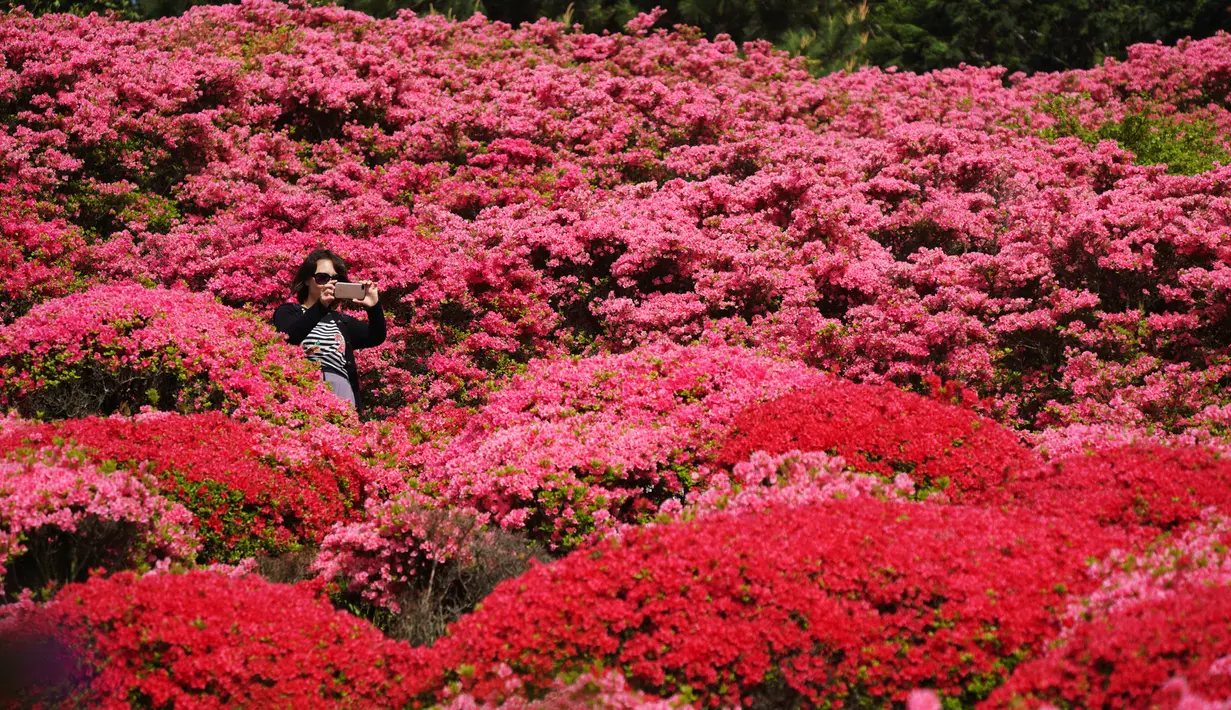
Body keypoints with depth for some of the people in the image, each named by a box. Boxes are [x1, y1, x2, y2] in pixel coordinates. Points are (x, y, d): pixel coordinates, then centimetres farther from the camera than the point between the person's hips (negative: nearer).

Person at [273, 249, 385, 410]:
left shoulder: (342, 321, 23)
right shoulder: (289, 312, 12)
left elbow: (376, 338, 5)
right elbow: (288, 339, -11)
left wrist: (374, 308, -15)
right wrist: (320, 306, -25)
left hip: (342, 397, 3)